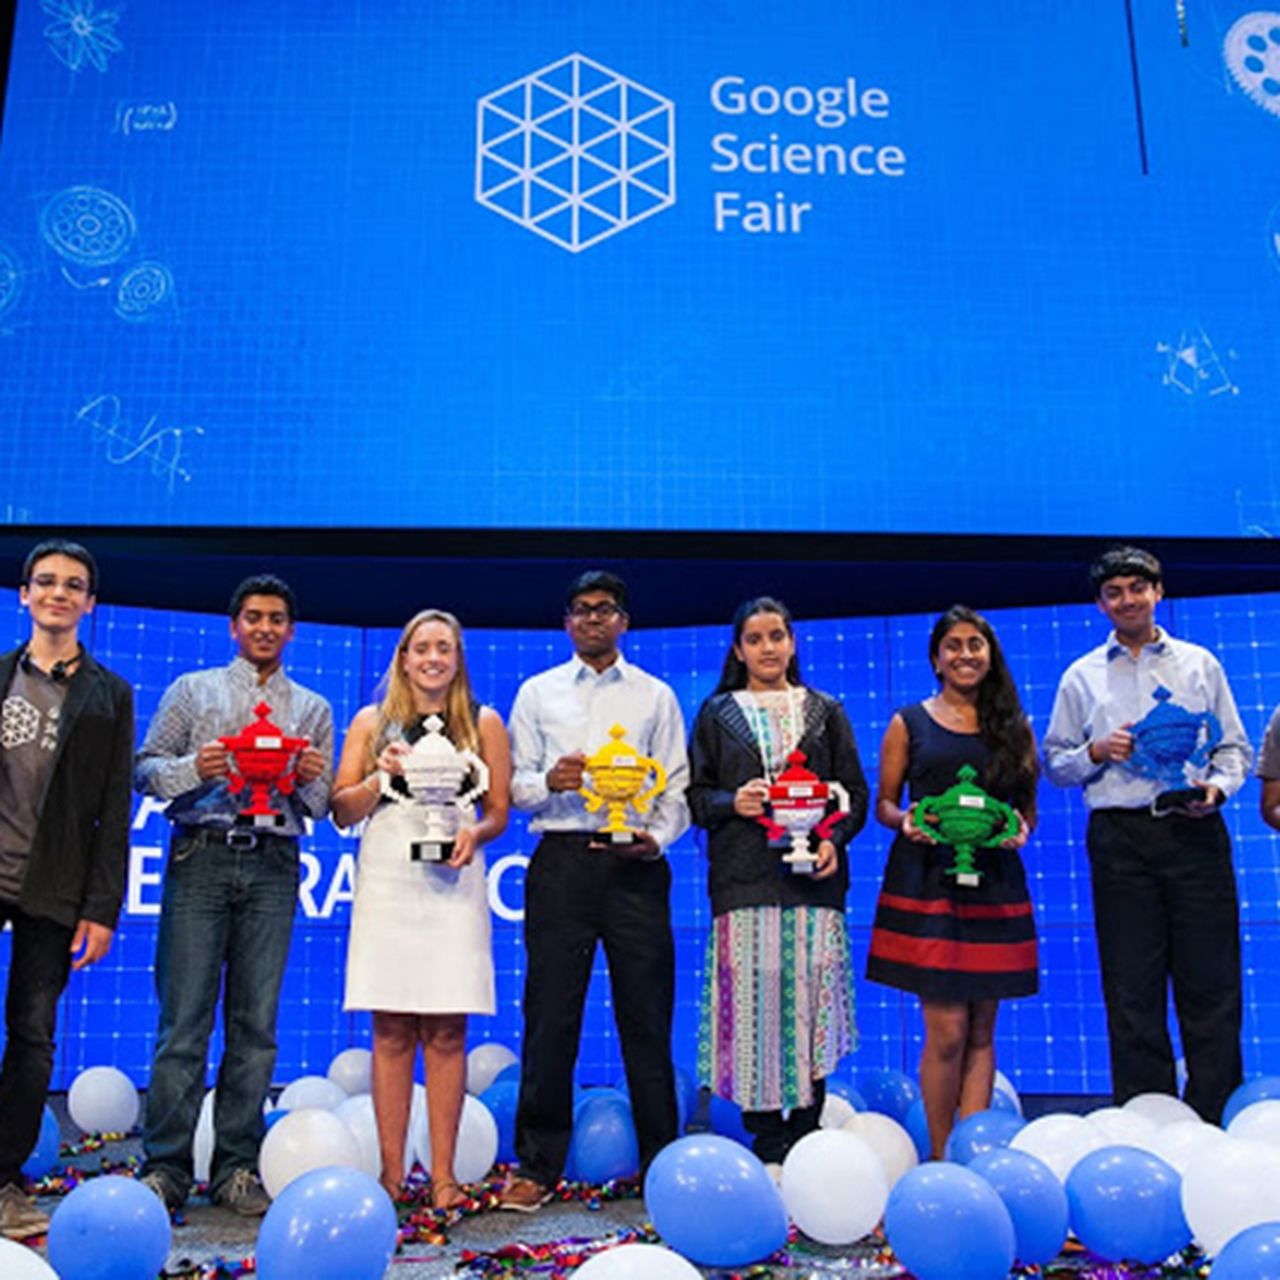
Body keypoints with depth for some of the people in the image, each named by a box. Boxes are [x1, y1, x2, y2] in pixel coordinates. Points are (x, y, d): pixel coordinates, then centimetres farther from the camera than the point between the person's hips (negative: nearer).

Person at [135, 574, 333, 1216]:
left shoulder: (313, 709, 17)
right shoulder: (192, 690, 14)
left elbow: (321, 807, 15)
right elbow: (145, 769, 7)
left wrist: (312, 779, -7)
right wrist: (193, 768, -12)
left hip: (273, 867, 2)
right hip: (201, 858, -1)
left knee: (255, 1023, 2)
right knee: (184, 1020, -4)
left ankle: (237, 1168, 10)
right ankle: (164, 1168, 4)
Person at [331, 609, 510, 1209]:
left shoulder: (484, 723, 12)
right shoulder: (371, 721, 13)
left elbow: (500, 810, 12)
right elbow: (342, 812, 10)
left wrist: (474, 833, -9)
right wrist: (379, 779, -8)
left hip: (453, 883, 0)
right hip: (387, 881, 0)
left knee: (446, 1033, 0)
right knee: (391, 1033, 1)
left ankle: (443, 1174, 7)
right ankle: (391, 1170, 9)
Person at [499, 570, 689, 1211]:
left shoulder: (655, 696, 12)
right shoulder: (537, 693, 13)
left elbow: (677, 785, 8)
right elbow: (515, 783, 9)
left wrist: (657, 836, -9)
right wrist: (549, 782, -12)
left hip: (634, 863, 0)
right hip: (561, 858, 0)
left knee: (646, 1013, 3)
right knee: (550, 1014, 2)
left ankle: (662, 1161, 15)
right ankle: (537, 1165, 13)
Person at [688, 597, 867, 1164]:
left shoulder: (825, 711, 15)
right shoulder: (716, 714, 12)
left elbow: (855, 791, 11)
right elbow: (694, 793, 10)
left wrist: (835, 838, -5)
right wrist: (732, 803, -9)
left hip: (812, 877, 1)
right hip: (744, 880, -1)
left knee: (811, 998, -2)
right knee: (753, 999, -4)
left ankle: (806, 1138, 10)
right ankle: (766, 1145, 6)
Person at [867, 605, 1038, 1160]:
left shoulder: (1013, 727, 12)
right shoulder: (908, 724, 6)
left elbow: (1029, 806, 15)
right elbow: (883, 804, 8)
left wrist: (1020, 828, -6)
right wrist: (904, 820, -13)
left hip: (993, 885, 3)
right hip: (926, 884, -3)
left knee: (981, 1032, 6)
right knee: (947, 1029, -6)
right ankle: (942, 1157, 9)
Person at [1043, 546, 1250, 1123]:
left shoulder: (1199, 664, 12)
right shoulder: (1081, 677, 11)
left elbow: (1235, 746, 12)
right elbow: (1054, 761, 11)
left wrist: (1217, 786, -7)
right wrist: (1097, 752, -8)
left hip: (1194, 831, 0)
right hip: (1120, 839, 0)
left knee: (1210, 984, 0)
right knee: (1132, 991, 3)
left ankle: (1214, 1122, 11)